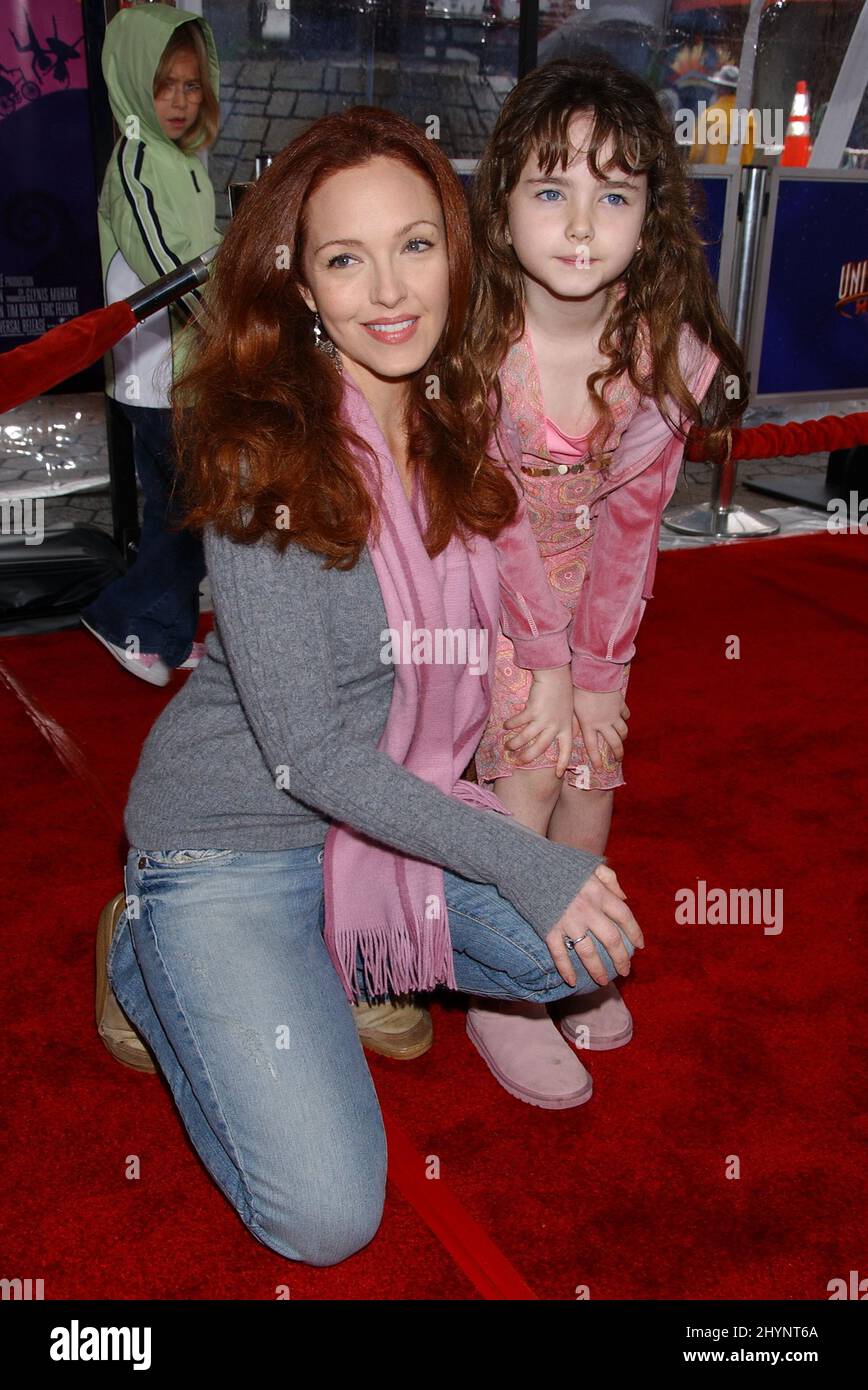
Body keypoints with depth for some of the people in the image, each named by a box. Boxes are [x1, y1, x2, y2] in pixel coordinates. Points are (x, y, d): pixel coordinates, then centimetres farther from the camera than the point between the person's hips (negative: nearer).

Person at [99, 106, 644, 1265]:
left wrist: (547, 650, -1)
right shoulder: (265, 454, -22)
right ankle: (157, 966, 11)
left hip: (393, 814, 6)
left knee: (598, 942, -11)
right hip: (233, 836, -6)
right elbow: (306, 749, -22)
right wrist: (526, 865, -20)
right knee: (327, 1219, -12)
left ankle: (345, 955, 10)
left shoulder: (460, 414, -2)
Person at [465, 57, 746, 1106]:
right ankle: (496, 991, 12)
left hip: (568, 576, 3)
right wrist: (537, 677, -20)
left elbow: (629, 525, -9)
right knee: (531, 759, -12)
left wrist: (595, 673, -10)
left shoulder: (669, 356, -19)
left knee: (590, 765, 5)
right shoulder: (464, 340, -28)